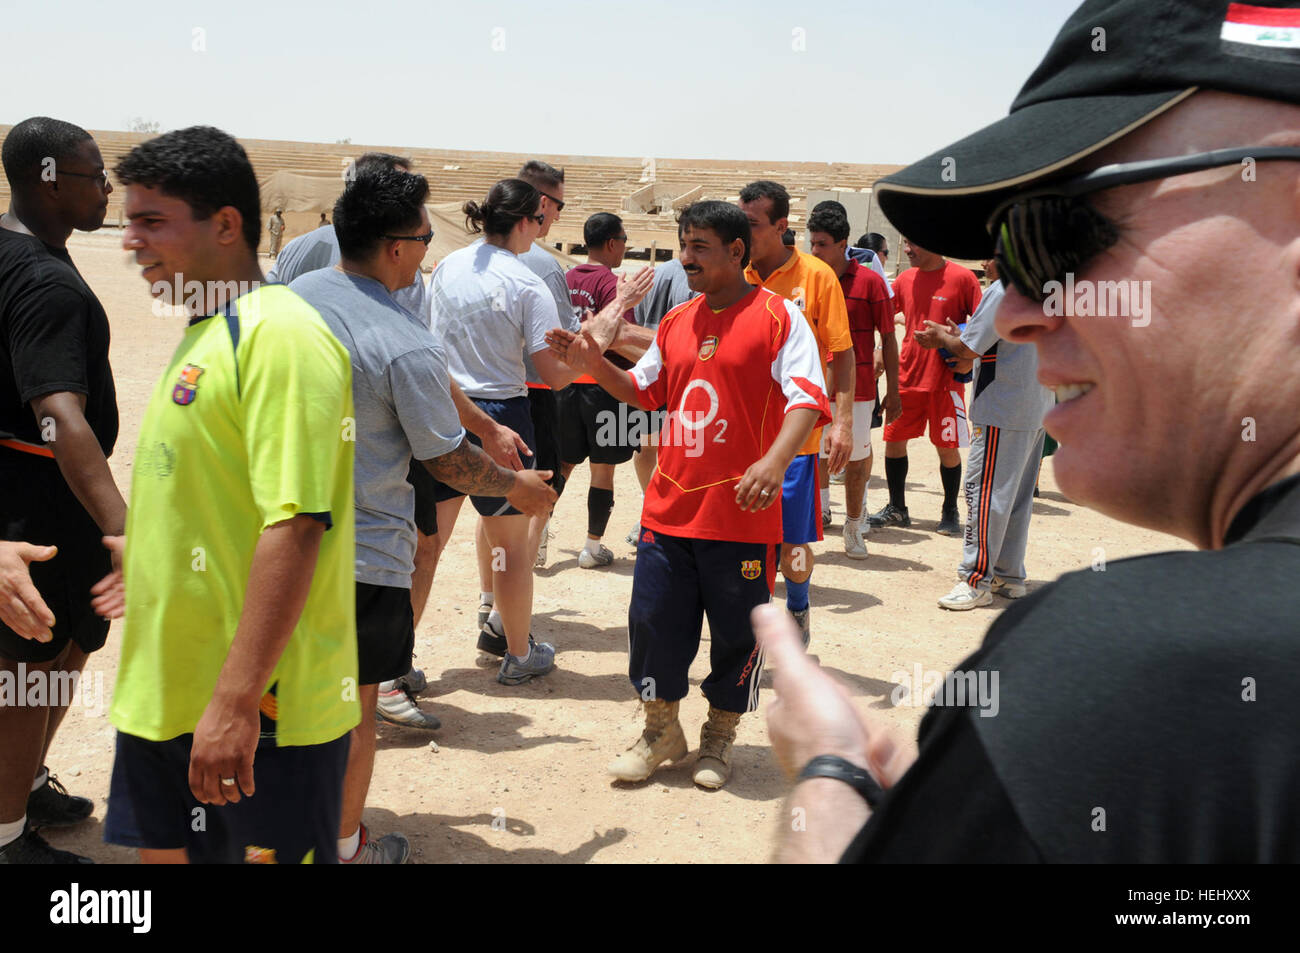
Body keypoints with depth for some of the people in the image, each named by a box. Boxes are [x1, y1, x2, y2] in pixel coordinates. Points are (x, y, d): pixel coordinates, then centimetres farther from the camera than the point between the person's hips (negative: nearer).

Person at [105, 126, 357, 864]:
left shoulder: (278, 334, -18)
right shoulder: (204, 334, 12)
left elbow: (296, 524, -26)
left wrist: (236, 700, -27)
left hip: (261, 709, -9)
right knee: (166, 851, 19)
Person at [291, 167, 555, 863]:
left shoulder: (288, 298, 0)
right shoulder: (406, 346, -21)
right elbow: (447, 460, -12)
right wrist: (518, 487, 6)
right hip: (362, 553, -6)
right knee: (353, 703, 10)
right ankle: (345, 850, 26)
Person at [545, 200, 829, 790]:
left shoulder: (778, 316, -6)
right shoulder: (676, 323, 13)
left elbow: (806, 398, -15)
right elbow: (643, 390, 24)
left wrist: (774, 461, -31)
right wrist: (594, 363, 7)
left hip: (743, 511, -5)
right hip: (670, 507, 5)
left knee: (736, 630, 7)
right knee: (654, 618, 8)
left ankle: (719, 737, 28)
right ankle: (661, 731, 28)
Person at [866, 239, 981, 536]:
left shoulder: (962, 277, -5)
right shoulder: (905, 279, 8)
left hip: (946, 378, -4)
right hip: (907, 375, 4)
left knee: (947, 447, 2)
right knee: (894, 440, 5)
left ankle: (950, 513, 18)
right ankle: (896, 509, 20)